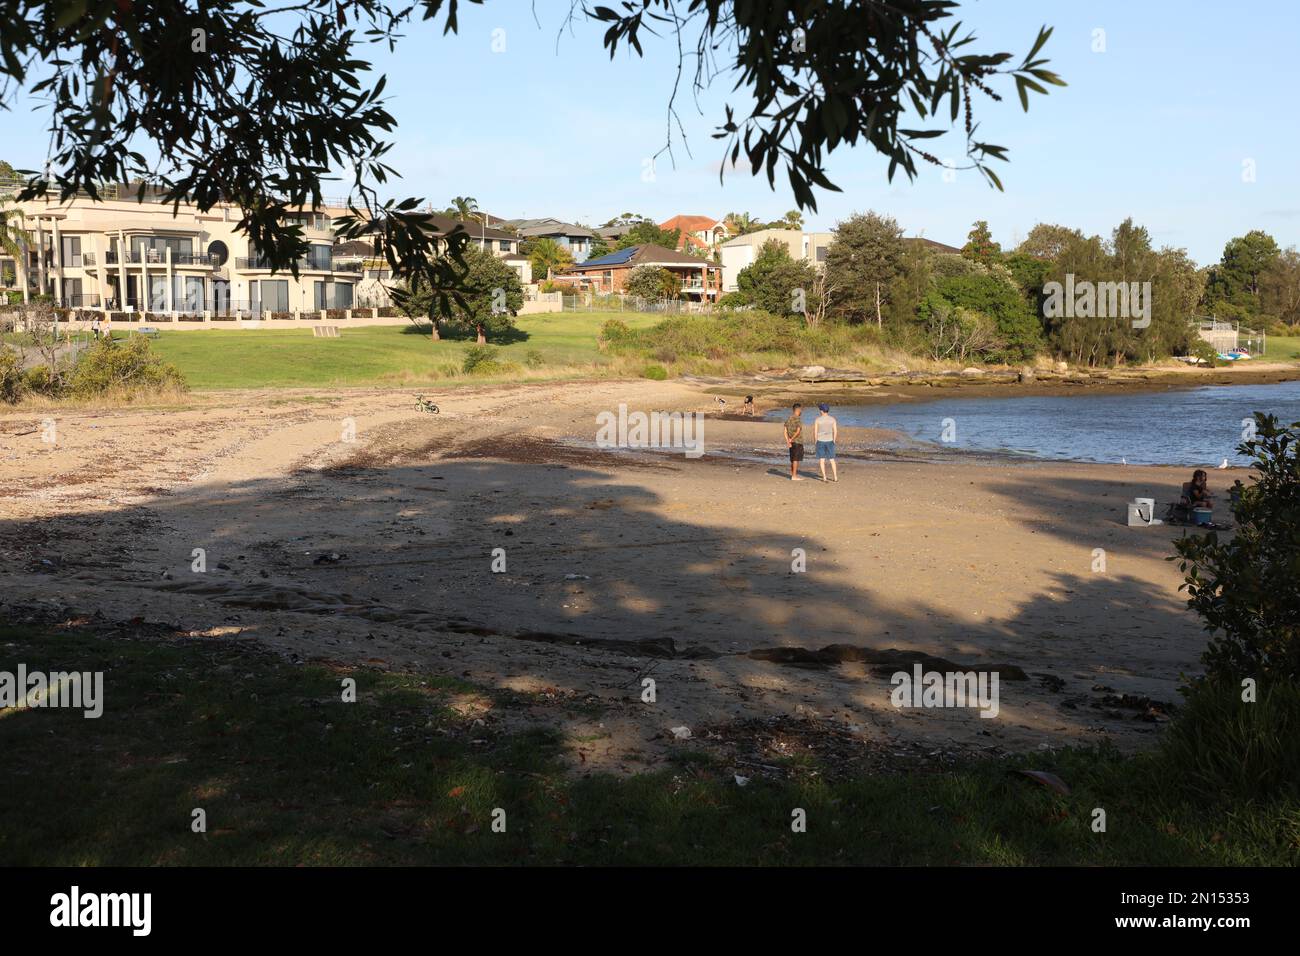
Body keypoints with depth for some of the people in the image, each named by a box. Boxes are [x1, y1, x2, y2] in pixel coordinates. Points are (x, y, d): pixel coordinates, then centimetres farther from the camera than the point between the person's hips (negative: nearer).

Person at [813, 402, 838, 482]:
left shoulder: (818, 419, -7)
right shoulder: (832, 419, -2)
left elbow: (815, 432, -8)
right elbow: (835, 431, -3)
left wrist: (816, 441, 4)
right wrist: (834, 441, 9)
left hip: (820, 441, -2)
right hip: (829, 441, 2)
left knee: (821, 460, 4)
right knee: (832, 460, 10)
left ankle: (824, 477, -1)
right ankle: (835, 477, 6)